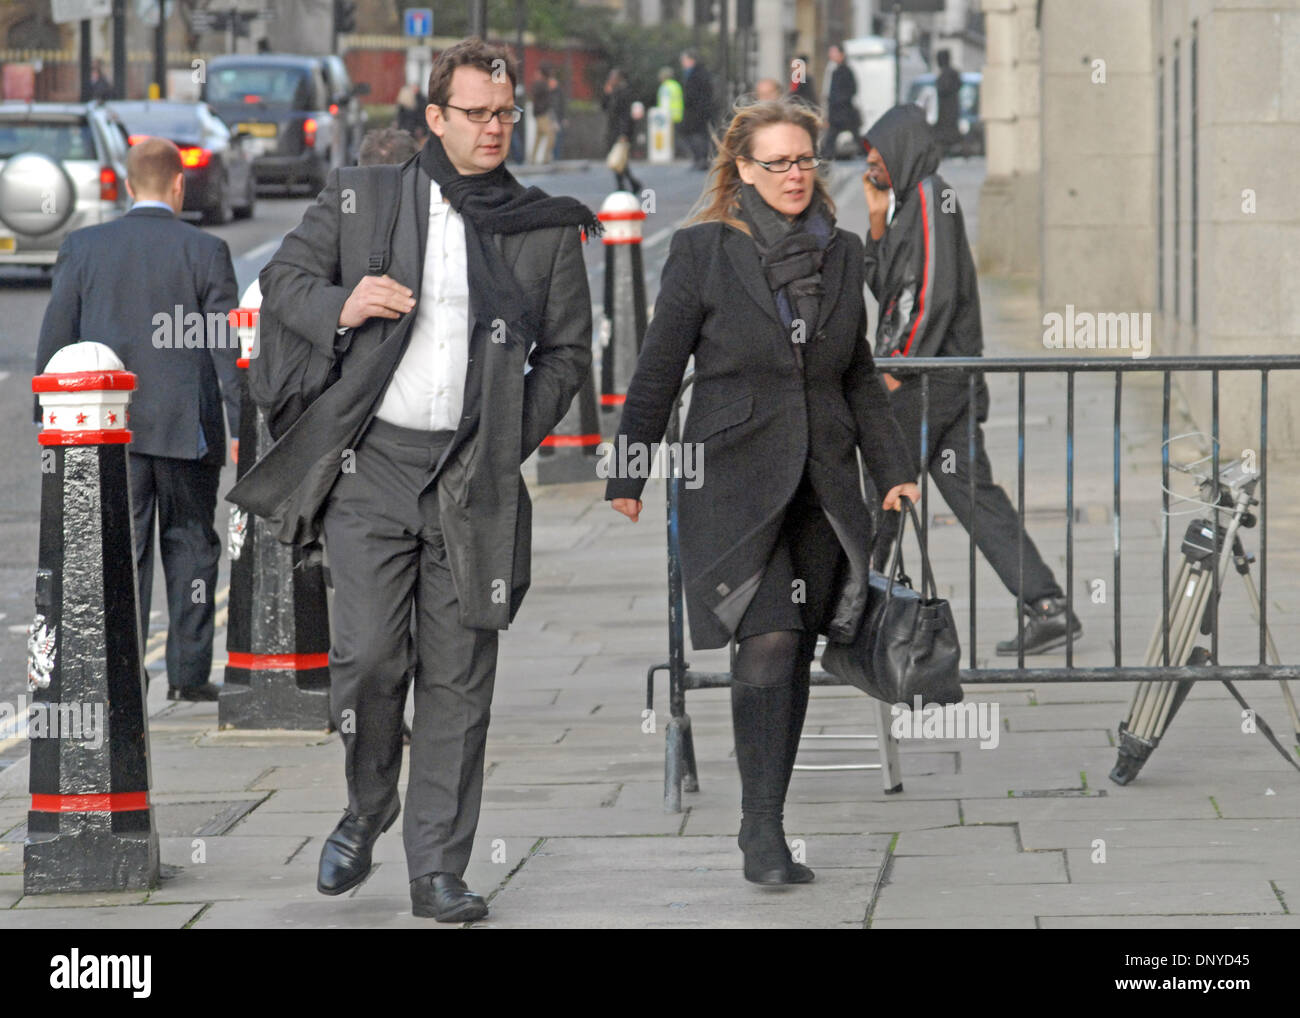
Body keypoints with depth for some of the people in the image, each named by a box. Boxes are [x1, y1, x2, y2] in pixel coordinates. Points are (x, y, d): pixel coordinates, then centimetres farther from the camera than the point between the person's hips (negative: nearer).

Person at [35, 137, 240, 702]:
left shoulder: (82, 247, 1)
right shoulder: (205, 251, -4)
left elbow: (55, 337, 3)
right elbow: (228, 347, -5)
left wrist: (47, 417, 11)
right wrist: (241, 425, -1)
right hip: (186, 425, -1)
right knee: (190, 546, 11)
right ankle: (188, 672, 11)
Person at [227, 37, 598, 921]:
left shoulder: (549, 229, 9)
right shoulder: (362, 199, 7)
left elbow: (567, 352, 14)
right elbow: (283, 280, 12)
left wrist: (515, 439, 0)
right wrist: (341, 307, -10)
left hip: (475, 478, 1)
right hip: (373, 461, -1)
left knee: (458, 676, 1)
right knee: (368, 656, -10)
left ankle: (439, 874, 7)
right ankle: (367, 809, 19)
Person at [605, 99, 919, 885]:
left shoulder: (841, 254, 11)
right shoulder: (705, 252, -2)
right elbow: (658, 372, 2)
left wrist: (893, 470, 14)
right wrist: (627, 477, 2)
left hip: (822, 487, 5)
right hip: (736, 481, -4)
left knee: (795, 656, 5)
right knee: (768, 645, -17)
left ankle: (766, 828, 14)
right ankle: (762, 830, -14)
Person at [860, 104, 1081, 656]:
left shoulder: (931, 197, -11)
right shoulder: (910, 202, 18)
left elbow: (936, 290, -19)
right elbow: (883, 286, 22)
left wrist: (900, 365, -20)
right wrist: (878, 221, 10)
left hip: (928, 376, -9)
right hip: (941, 379, 9)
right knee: (973, 493, 4)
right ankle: (1047, 607, -2)